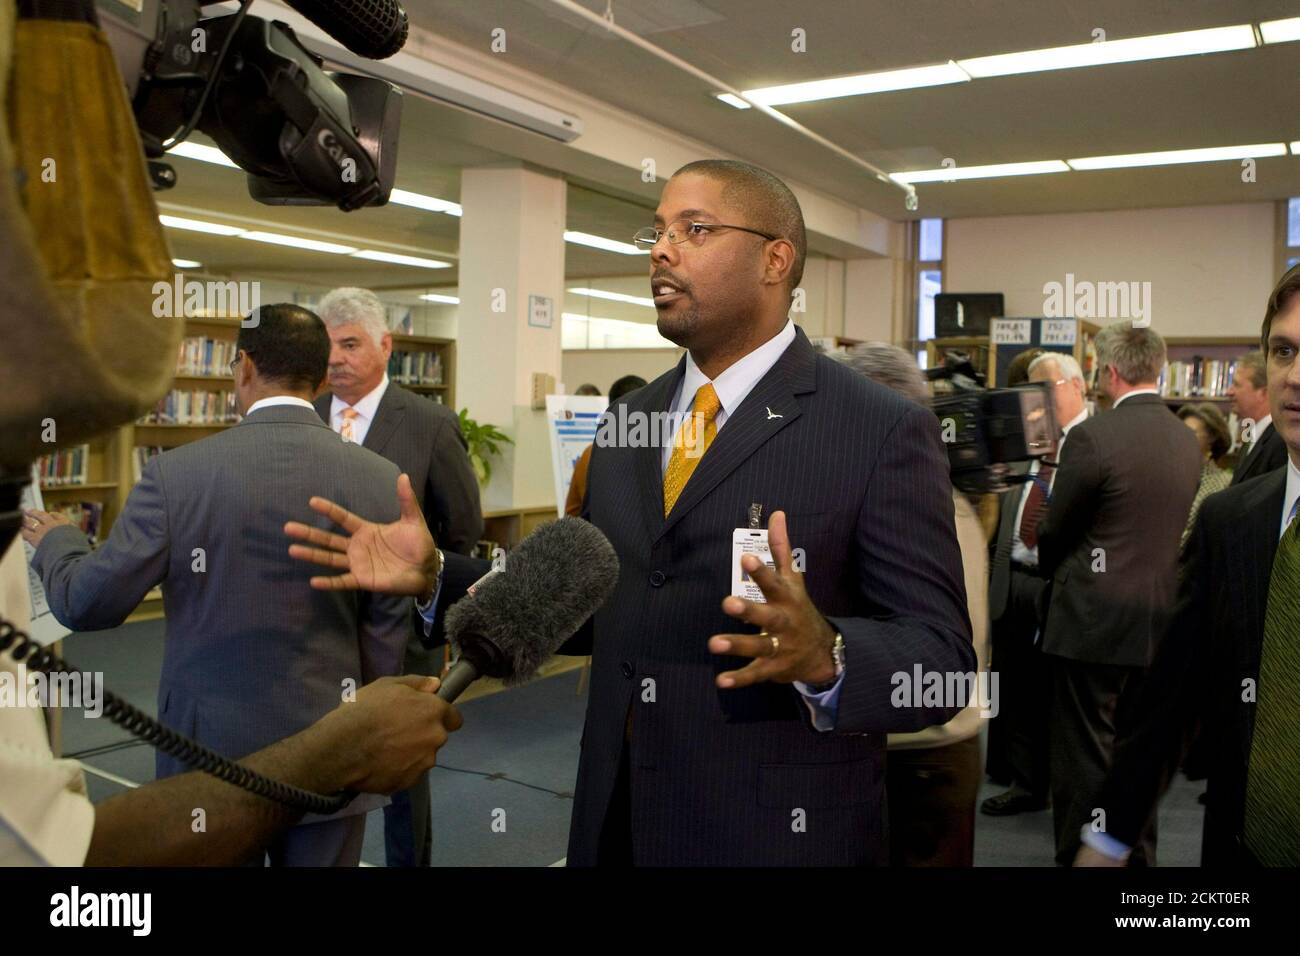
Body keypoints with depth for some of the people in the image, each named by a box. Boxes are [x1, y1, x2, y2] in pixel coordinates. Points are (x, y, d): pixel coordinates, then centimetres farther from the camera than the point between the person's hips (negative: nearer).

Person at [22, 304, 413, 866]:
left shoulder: (177, 473, -12)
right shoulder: (381, 480, -8)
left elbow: (84, 604, -5)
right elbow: (387, 635, -4)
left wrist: (56, 540, 16)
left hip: (213, 752, 0)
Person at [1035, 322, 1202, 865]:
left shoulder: (1092, 437, -17)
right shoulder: (1188, 441, 5)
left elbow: (1054, 532, -8)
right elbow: (1172, 529, 13)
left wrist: (1051, 569, 13)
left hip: (1093, 619, -7)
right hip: (1157, 620, 7)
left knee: (1085, 756, 3)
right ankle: (1137, 855, 30)